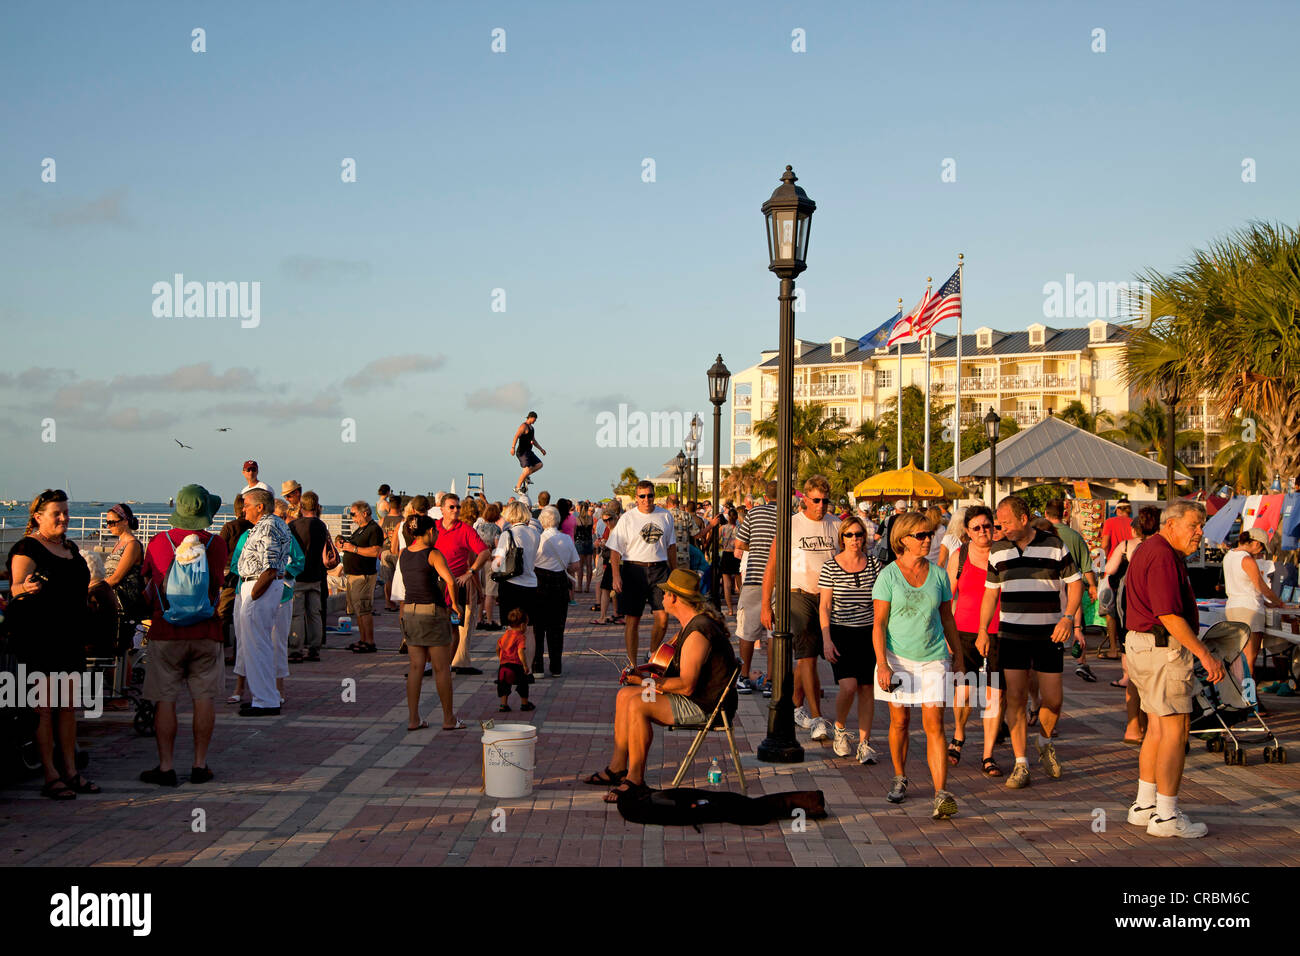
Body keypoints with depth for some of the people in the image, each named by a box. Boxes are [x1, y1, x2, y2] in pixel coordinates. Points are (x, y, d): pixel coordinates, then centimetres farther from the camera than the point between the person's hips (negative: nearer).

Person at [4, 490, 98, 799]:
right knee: (44, 706, -6)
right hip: (38, 636, -8)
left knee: (69, 705, 9)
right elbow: (15, 588, -18)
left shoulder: (70, 548, 17)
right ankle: (51, 776, -4)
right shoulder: (27, 547, -7)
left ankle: (70, 771, 14)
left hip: (68, 636, 8)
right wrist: (26, 588, -37)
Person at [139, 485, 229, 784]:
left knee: (165, 700, 4)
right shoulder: (216, 544, -4)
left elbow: (150, 587, 9)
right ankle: (200, 764, 10)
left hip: (166, 632, 0)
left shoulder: (158, 542, -4)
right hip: (206, 632, 1)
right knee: (204, 697, 7)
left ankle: (166, 767, 6)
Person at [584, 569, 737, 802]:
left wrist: (648, 682, -18)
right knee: (625, 695, 7)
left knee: (638, 704, -24)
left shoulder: (697, 633, -24)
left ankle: (635, 780, -15)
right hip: (697, 697, 11)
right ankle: (617, 767, 11)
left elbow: (686, 685, -27)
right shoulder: (694, 622, 10)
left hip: (707, 706, -11)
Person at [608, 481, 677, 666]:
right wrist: (616, 576, -12)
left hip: (659, 569, 2)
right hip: (634, 569, -2)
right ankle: (632, 662, 12)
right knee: (632, 619, 1)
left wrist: (675, 572, 17)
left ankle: (653, 654, 19)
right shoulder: (627, 519, 0)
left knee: (662, 618, -5)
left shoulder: (665, 516, 9)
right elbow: (615, 550, -3)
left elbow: (671, 547, 19)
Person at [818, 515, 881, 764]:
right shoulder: (830, 567, -2)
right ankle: (839, 730, 11)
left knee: (867, 687, -1)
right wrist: (826, 640, -9)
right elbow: (824, 606, -2)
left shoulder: (874, 564, 4)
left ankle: (864, 743, 8)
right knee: (848, 685, -15)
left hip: (868, 633, 2)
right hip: (840, 632, -2)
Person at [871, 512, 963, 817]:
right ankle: (899, 778, 33)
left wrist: (958, 657, 13)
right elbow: (879, 623, -6)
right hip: (898, 657, -1)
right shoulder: (889, 575, -5)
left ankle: (941, 795, -13)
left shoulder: (938, 574, 4)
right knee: (899, 721, 11)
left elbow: (947, 618, 13)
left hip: (933, 658, 1)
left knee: (934, 725, -8)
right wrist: (882, 664, -13)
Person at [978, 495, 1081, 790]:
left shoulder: (1054, 545, -2)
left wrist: (1068, 617, -14)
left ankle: (1044, 742, 30)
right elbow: (991, 592, 13)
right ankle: (1021, 764, 2)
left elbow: (1075, 583, 1)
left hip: (1048, 634, -1)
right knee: (1015, 697, -4)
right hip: (1012, 634, 2)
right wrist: (983, 628, 6)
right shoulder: (998, 551, 6)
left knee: (1053, 700, 0)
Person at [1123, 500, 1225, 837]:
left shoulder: (1150, 550, 16)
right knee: (1175, 731, -6)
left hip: (1142, 643, 11)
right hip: (1163, 648, -11)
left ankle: (1144, 805, 19)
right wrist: (1205, 655, -22)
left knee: (1157, 729, 14)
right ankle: (1166, 816, -4)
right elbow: (1170, 616, -24)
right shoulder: (1163, 558, -18)